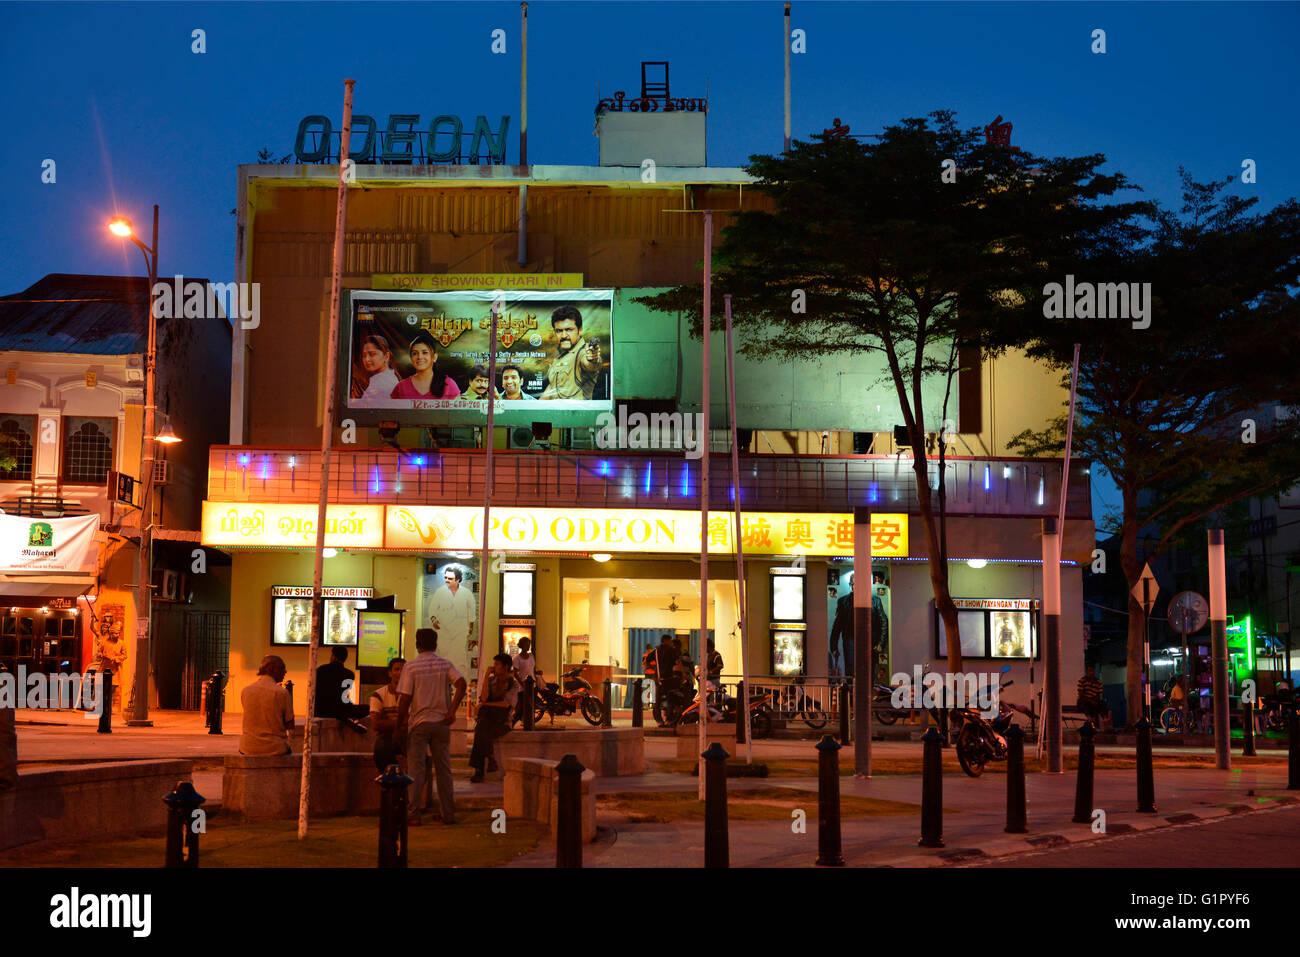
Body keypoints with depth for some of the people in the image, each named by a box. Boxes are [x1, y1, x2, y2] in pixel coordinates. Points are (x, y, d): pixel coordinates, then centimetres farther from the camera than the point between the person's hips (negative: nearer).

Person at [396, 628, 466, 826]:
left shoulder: (411, 667, -4)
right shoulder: (445, 664, 4)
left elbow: (404, 699, -9)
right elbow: (462, 684, -12)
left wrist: (400, 726, 0)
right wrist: (451, 711, -11)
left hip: (419, 722, -2)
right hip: (441, 722, 3)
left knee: (416, 769, 2)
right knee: (443, 769, 9)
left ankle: (414, 814, -2)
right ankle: (448, 814, 10)